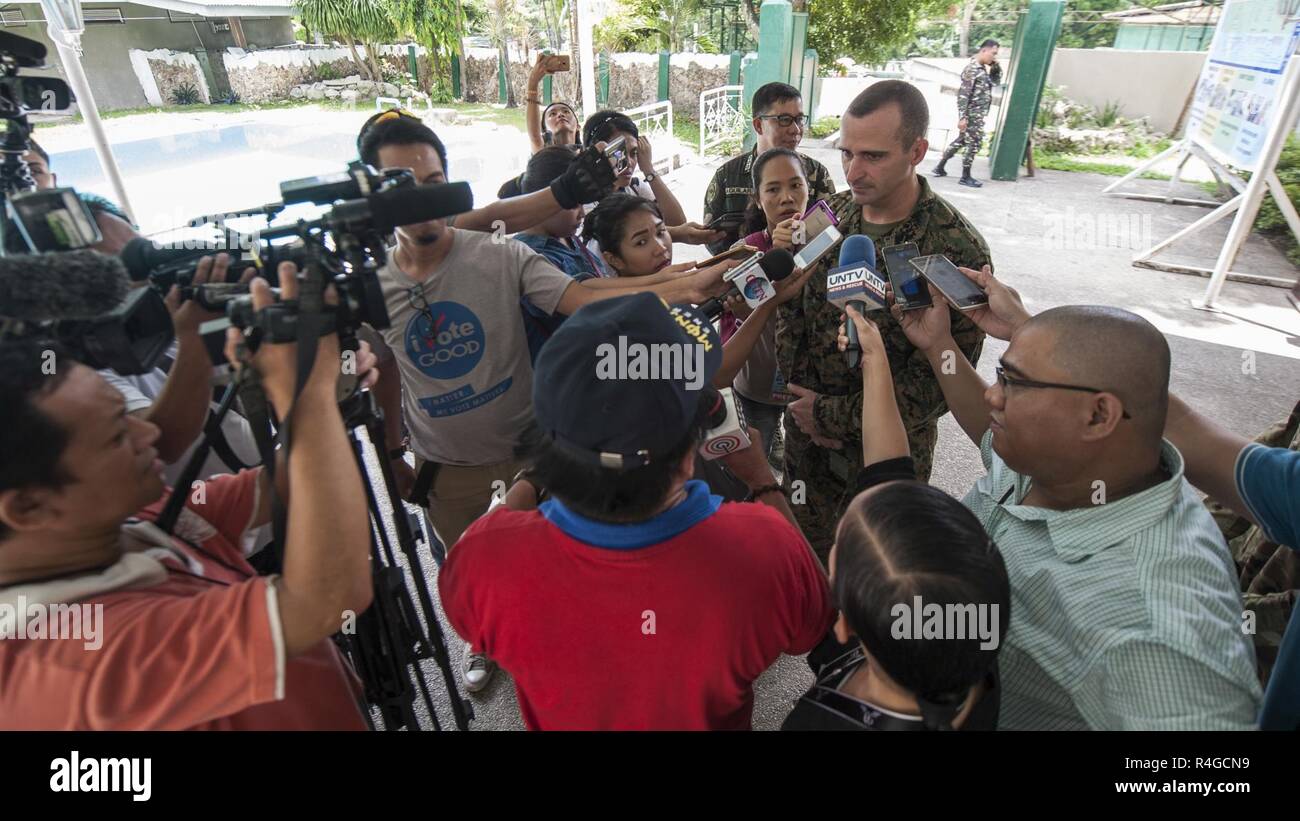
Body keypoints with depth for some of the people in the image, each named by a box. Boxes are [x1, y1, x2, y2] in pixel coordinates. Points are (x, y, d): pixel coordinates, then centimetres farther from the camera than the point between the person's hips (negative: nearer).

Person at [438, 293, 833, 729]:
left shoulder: (488, 556, -39)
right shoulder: (767, 546, -41)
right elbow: (809, 628, -16)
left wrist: (530, 479, -3)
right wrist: (765, 482, -8)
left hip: (564, 719, 1)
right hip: (713, 719, 1)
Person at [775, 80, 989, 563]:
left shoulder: (957, 250, -20)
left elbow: (940, 382, -20)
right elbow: (789, 311, 2)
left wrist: (831, 414, -16)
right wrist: (799, 403, -9)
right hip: (805, 432, 5)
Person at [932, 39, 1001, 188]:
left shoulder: (982, 68, 12)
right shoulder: (972, 68, -17)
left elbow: (995, 80, 26)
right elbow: (963, 95, -22)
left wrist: (995, 66, 8)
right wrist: (962, 117, -26)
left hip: (977, 114, 10)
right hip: (972, 114, -10)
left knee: (961, 140, 17)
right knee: (974, 143, -2)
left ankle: (940, 168, 23)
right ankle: (965, 177, 7)